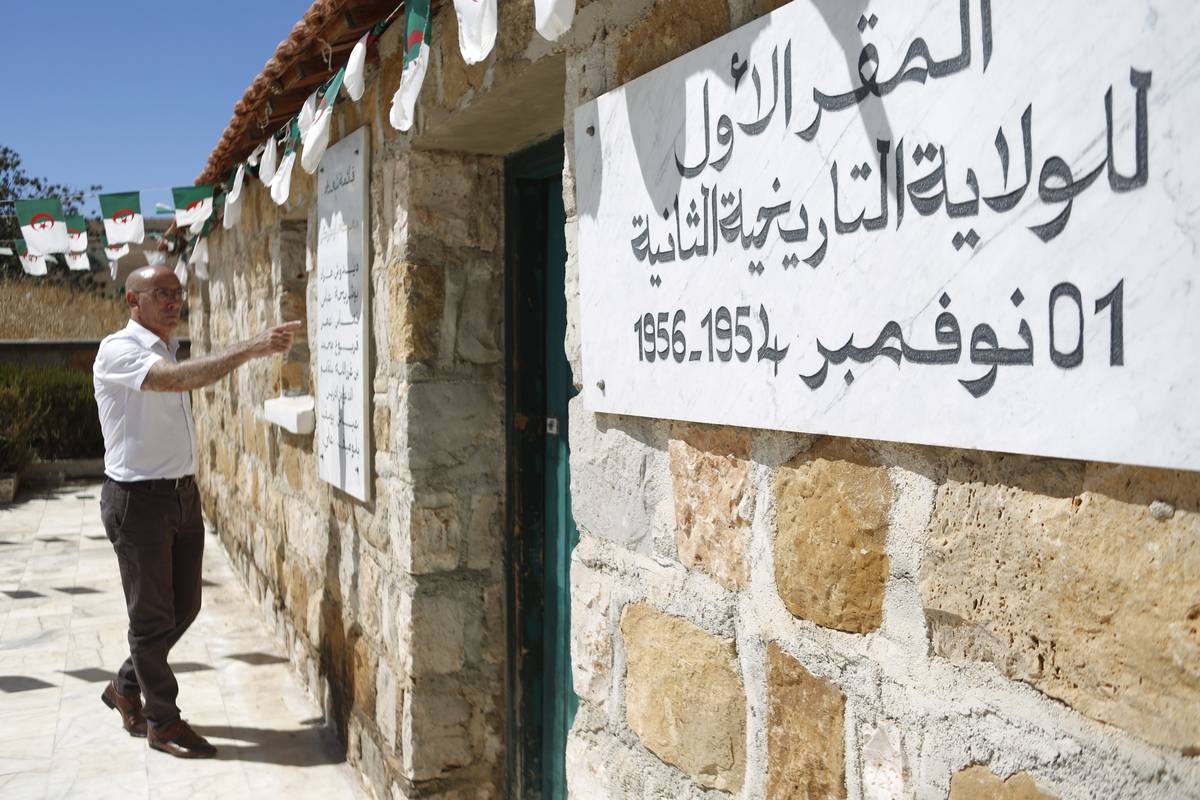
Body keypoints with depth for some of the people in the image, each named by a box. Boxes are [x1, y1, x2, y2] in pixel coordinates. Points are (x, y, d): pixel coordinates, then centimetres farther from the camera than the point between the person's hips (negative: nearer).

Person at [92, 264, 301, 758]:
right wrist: (250, 349, -40)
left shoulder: (167, 351, 14)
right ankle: (162, 721, 17)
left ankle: (126, 688, 35)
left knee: (183, 607, 15)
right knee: (153, 615, 3)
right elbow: (178, 379, -33)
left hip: (183, 494, 8)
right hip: (138, 499, -8)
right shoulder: (119, 350, -14)